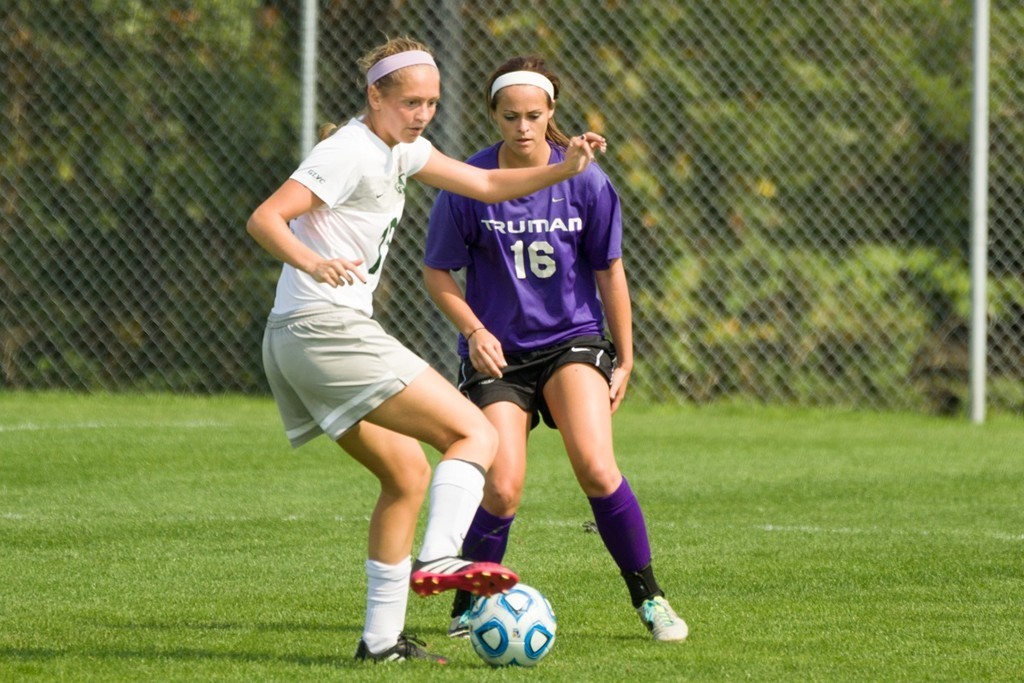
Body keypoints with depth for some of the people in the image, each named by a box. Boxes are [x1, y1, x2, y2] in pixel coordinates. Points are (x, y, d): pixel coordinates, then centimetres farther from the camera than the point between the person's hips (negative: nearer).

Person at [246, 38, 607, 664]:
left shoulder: (399, 149, 18)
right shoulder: (352, 153, -12)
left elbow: (484, 185, 23)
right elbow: (264, 219, -21)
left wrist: (563, 170, 9)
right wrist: (312, 262, -40)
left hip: (297, 342, 10)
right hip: (328, 327, -10)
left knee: (407, 471, 18)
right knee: (476, 434, -12)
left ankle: (382, 639, 16)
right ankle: (436, 561, -31)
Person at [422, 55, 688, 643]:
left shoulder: (585, 181, -7)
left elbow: (609, 270, 4)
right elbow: (437, 273, 2)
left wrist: (624, 358, 8)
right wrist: (475, 331, -13)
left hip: (573, 339, 0)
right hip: (498, 352, 0)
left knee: (596, 466, -21)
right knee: (503, 489, -14)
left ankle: (650, 599, -6)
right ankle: (470, 606, 11)